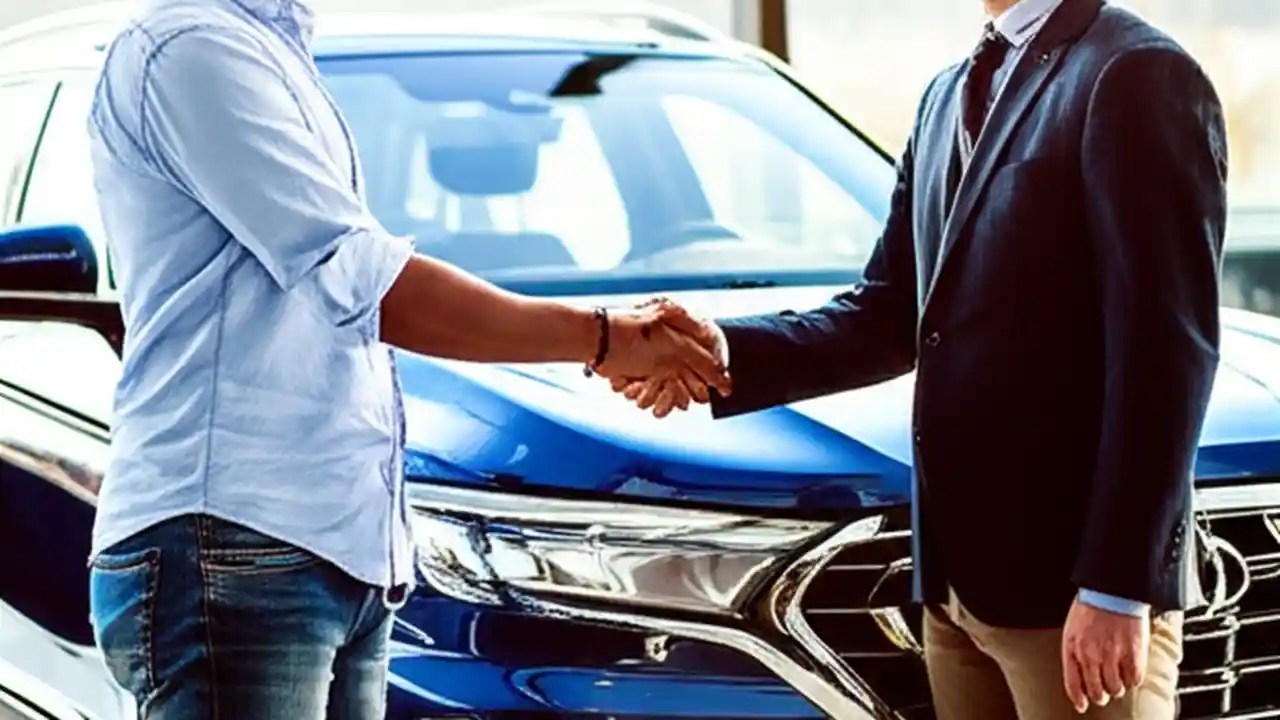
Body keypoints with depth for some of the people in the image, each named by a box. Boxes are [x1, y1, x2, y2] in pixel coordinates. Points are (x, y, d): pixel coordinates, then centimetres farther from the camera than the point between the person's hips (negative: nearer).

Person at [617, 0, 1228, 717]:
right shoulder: (951, 94, 17)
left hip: (1070, 576, -8)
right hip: (961, 574, 8)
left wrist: (1119, 586, -20)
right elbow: (891, 312, 16)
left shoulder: (1136, 76, -11)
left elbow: (1168, 353, -16)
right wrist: (731, 351, -1)